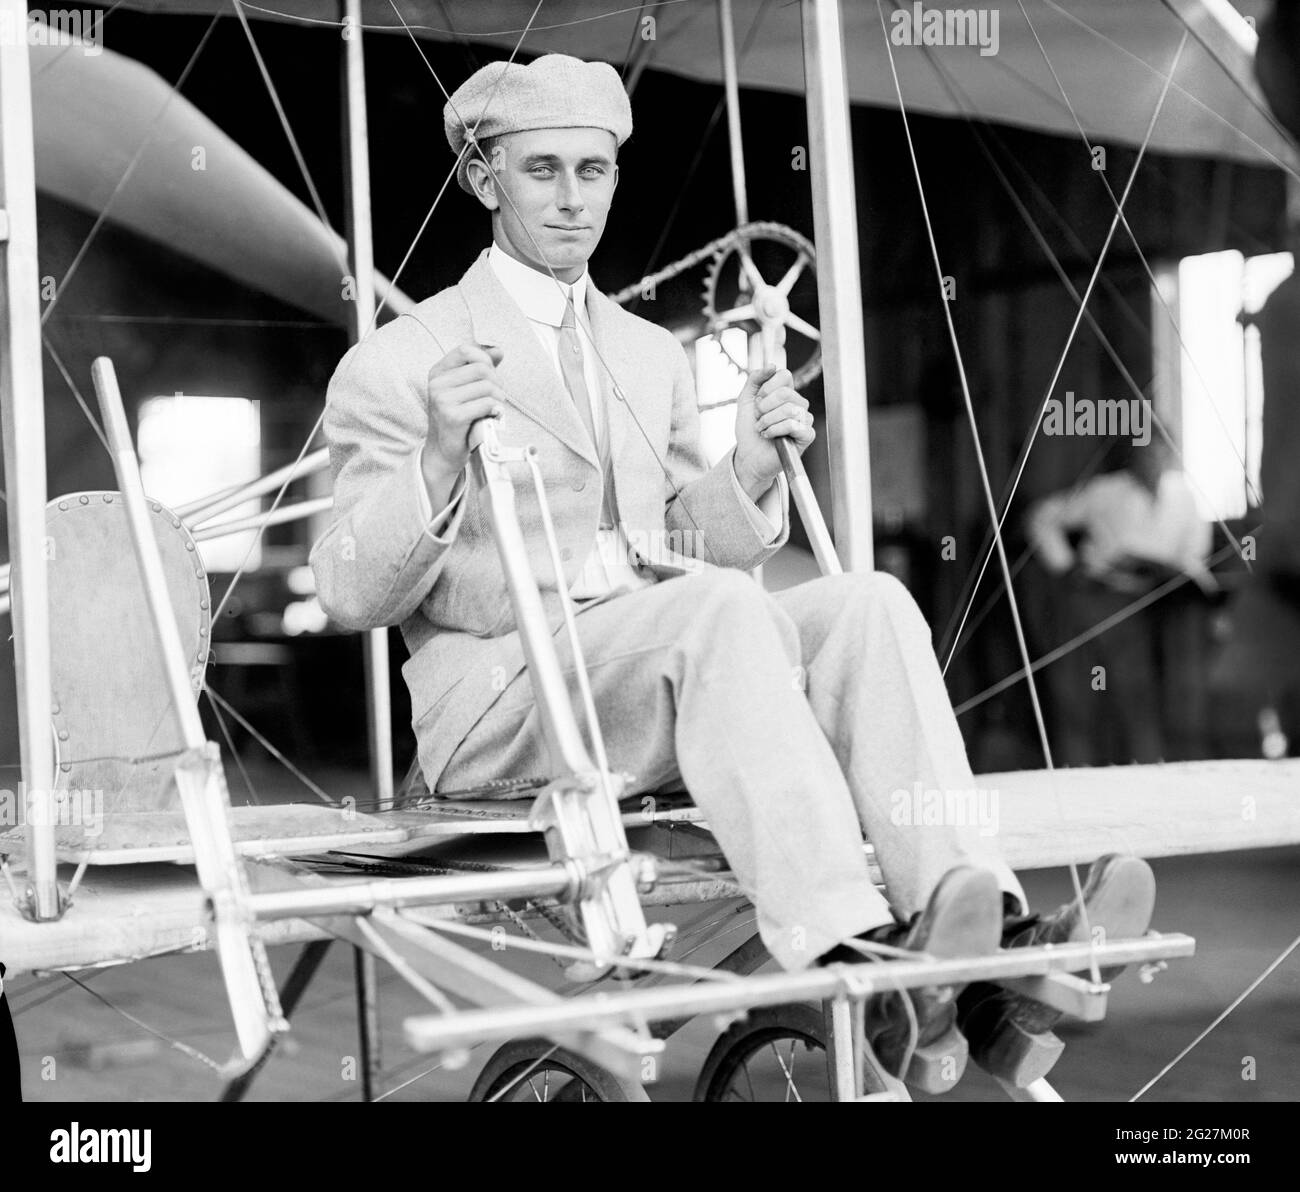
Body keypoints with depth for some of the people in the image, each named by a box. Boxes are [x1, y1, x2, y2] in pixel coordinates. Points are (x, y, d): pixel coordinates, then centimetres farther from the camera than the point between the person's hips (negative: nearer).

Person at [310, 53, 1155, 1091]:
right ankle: (848, 962, -49)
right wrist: (439, 459, -21)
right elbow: (351, 596, -4)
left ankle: (994, 960, -38)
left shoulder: (652, 355, 23)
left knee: (866, 601, -23)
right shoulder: (397, 365, 4)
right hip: (500, 705, -5)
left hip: (670, 679, 5)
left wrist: (749, 471, 1)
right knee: (719, 608, -34)